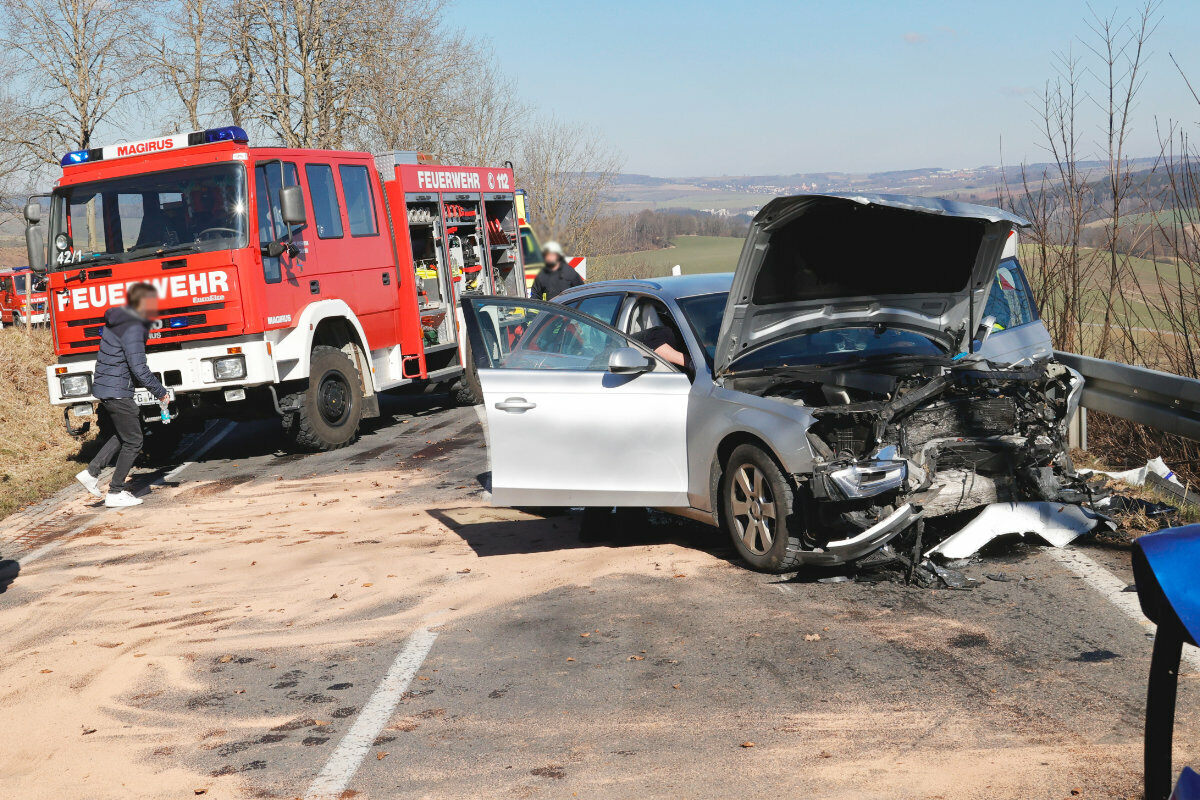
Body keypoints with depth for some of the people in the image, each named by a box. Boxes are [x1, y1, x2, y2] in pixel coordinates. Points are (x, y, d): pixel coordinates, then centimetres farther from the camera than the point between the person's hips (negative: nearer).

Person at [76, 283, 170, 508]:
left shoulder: (118, 319, 11)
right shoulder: (133, 328, -18)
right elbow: (138, 368, -21)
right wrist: (160, 392, -13)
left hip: (103, 387, 10)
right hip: (117, 392, -10)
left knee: (125, 434, 23)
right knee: (133, 441, 1)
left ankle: (92, 472, 17)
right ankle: (115, 493, 7)